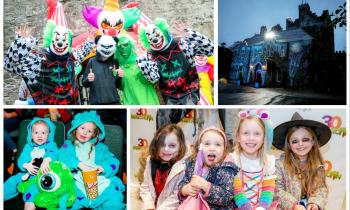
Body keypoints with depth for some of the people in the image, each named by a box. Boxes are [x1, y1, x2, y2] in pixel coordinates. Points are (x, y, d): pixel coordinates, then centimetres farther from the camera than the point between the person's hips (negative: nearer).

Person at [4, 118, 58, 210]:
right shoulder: (28, 147, 17)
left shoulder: (51, 145, 7)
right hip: (25, 174, 5)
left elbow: (54, 153, -16)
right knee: (9, 184, -8)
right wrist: (26, 166, -18)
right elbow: (20, 161, 7)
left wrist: (46, 160, -39)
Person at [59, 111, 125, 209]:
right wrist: (78, 164, -20)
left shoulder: (100, 147, 23)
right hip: (77, 182, -1)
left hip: (100, 181, 1)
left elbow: (113, 162, 11)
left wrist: (103, 167, -12)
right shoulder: (68, 145, 19)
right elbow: (63, 159, -2)